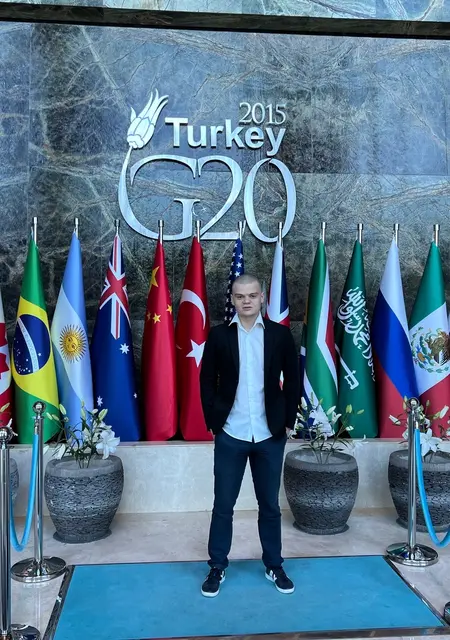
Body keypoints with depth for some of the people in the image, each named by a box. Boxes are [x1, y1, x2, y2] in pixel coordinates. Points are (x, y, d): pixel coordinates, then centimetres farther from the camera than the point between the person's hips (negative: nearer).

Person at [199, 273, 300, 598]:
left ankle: (274, 565, 29)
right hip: (230, 434, 0)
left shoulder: (280, 334, 0)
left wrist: (288, 421, 0)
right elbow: (207, 382, 2)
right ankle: (217, 566, 24)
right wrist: (214, 422, -3)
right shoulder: (219, 334, -2)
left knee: (270, 504, 13)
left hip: (270, 434, 1)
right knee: (223, 504, 8)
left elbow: (293, 380, 4)